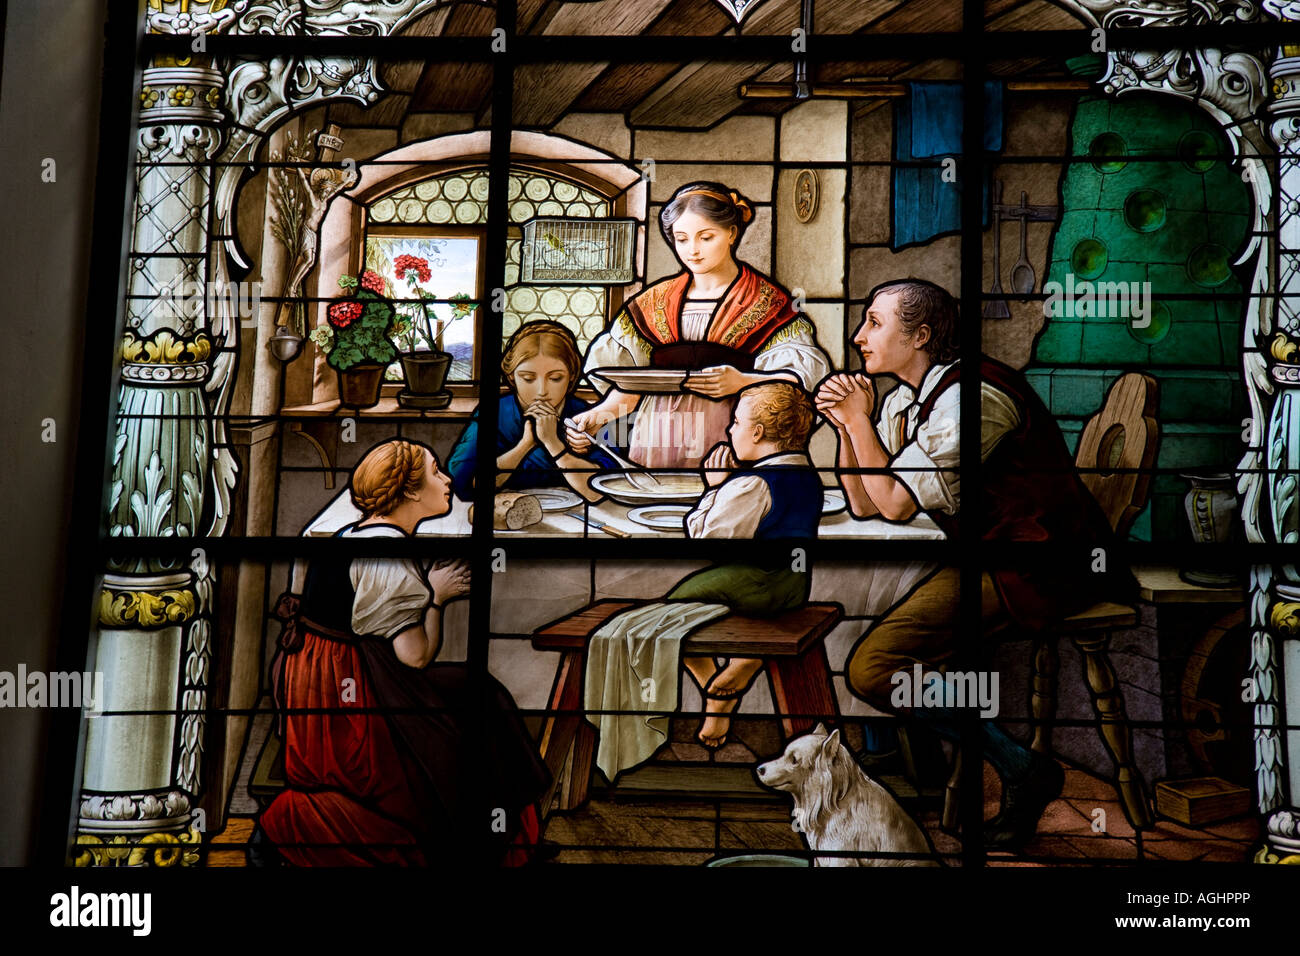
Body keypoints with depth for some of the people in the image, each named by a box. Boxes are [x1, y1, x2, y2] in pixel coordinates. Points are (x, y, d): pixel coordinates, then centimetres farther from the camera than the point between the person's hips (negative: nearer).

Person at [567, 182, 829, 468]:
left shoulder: (767, 302, 8)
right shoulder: (654, 302, 17)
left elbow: (799, 377, -1)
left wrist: (742, 381, -18)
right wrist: (600, 413, -6)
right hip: (657, 442, 2)